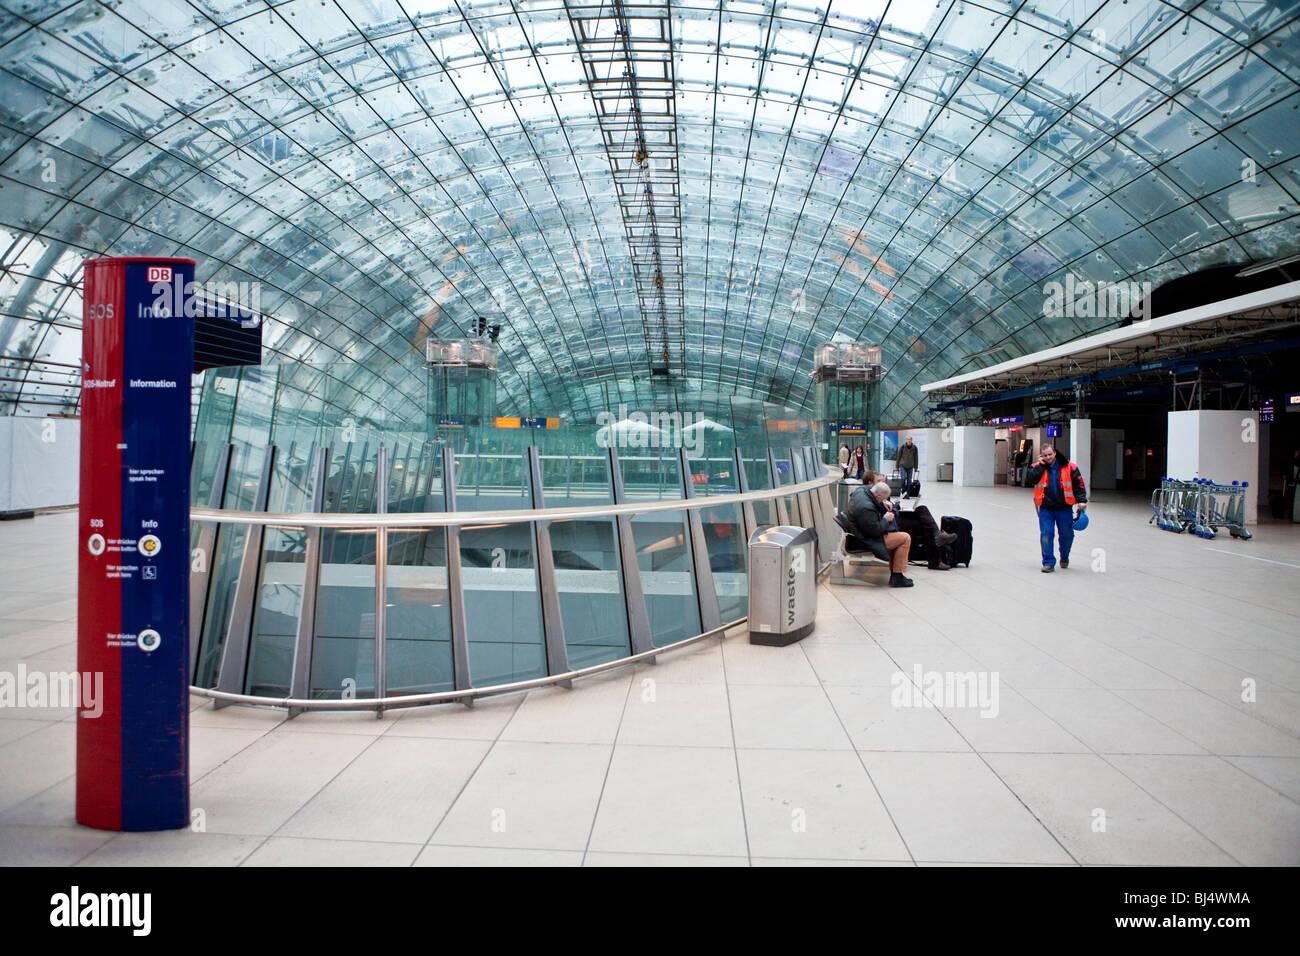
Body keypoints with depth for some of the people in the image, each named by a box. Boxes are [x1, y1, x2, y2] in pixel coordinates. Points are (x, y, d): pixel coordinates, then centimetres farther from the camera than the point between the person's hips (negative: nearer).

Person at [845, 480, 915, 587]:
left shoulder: (861, 490, -6)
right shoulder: (866, 508, -33)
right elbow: (876, 531, -26)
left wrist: (883, 502, 6)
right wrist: (886, 519, -10)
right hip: (867, 541, -10)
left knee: (896, 535, 25)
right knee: (905, 538, -7)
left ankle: (893, 571, 22)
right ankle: (897, 577, -1)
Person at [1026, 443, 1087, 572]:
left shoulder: (1069, 467, -2)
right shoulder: (1038, 468, 0)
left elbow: (1078, 484, 2)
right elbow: (1029, 480, -16)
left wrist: (1081, 500, -7)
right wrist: (1041, 465, -14)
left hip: (1064, 509, 0)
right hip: (1046, 509, 0)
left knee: (1066, 535, 10)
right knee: (1046, 535, -6)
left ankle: (1064, 558, 35)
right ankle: (1049, 562, 4)